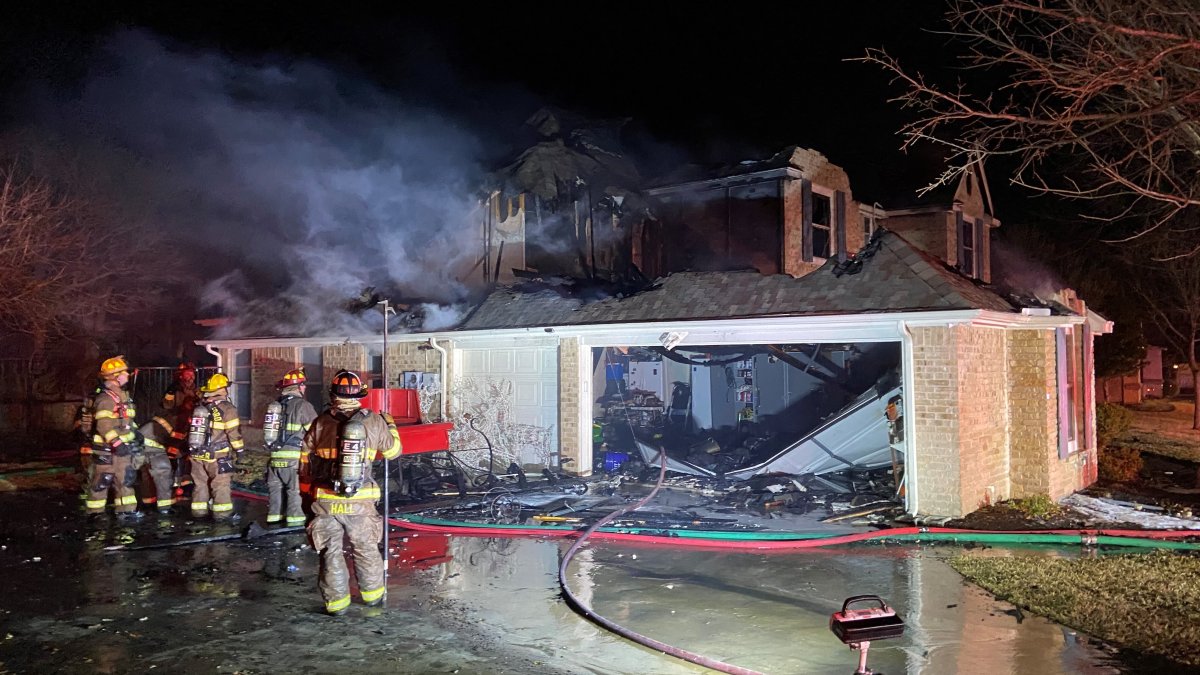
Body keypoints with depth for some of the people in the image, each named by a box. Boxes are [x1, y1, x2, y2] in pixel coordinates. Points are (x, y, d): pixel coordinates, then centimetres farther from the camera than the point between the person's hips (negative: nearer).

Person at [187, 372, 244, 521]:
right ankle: (222, 513, 2)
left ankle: (198, 511, 21)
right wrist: (239, 449, -1)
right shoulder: (227, 408, -14)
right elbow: (234, 432, -13)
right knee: (221, 484, 1)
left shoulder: (198, 406, 9)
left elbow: (193, 428, 16)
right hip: (217, 455, -6)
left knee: (200, 483, 16)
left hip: (197, 453, 6)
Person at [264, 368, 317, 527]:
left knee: (275, 487, 15)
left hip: (274, 455, 7)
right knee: (295, 489, 0)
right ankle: (295, 519, 2)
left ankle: (274, 516, 21)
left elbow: (266, 426, 16)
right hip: (293, 456, -7)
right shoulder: (302, 405, -9)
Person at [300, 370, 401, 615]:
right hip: (360, 502, 1)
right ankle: (372, 594, 30)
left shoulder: (321, 423, -3)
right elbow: (393, 451, 11)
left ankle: (336, 601, 16)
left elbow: (304, 460, 5)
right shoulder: (373, 422, -4)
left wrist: (310, 481, 23)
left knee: (331, 552, 11)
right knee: (366, 548, 17)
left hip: (326, 501, 0)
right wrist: (390, 425, 28)